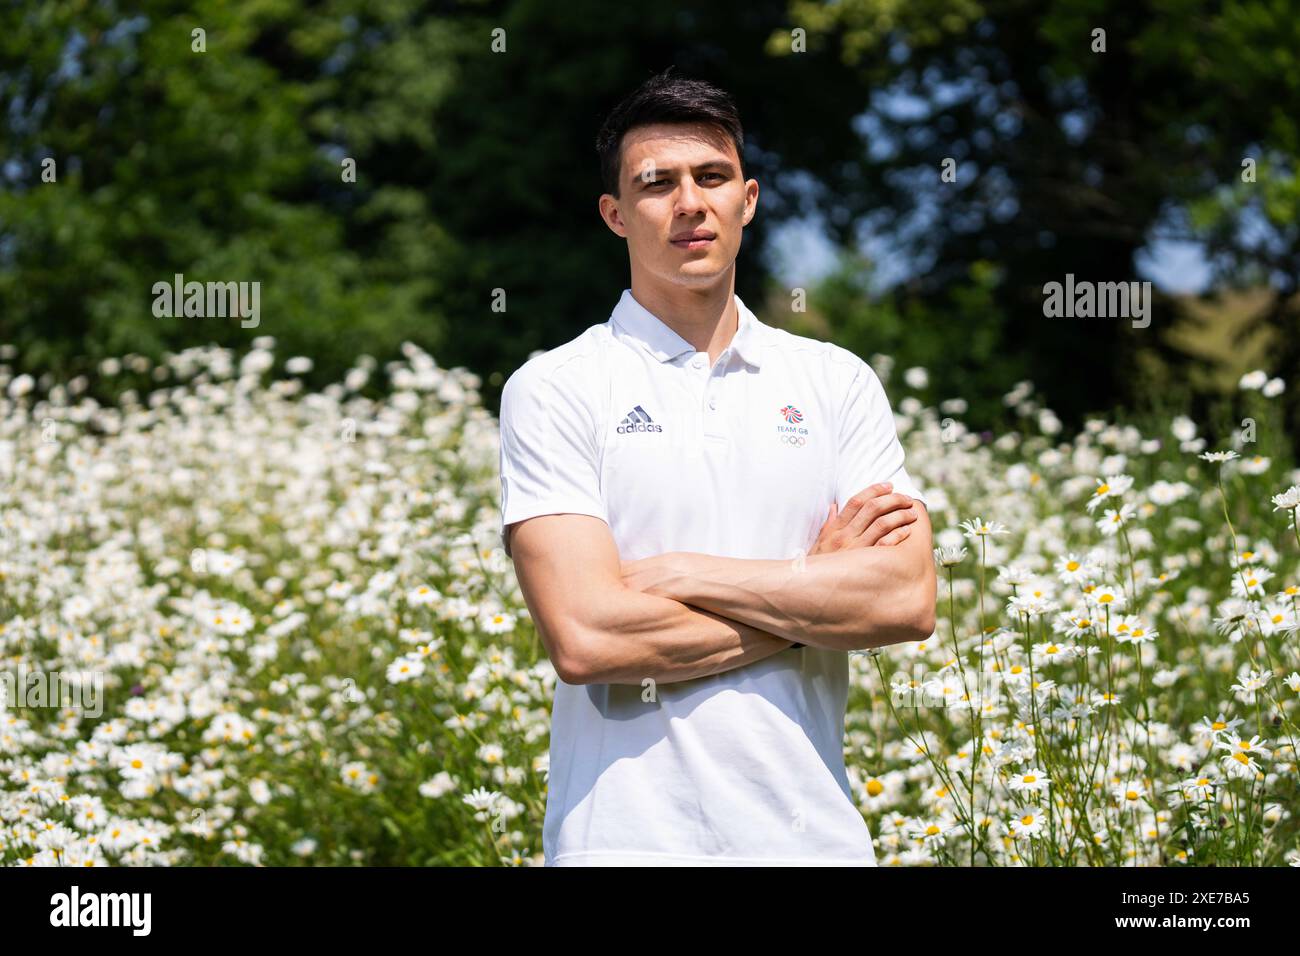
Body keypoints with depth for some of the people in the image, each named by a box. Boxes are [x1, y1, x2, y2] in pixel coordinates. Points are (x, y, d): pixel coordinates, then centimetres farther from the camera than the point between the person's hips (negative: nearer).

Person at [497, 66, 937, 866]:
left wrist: (683, 574, -11)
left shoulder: (839, 382, 7)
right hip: (628, 836, -3)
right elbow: (585, 640, -15)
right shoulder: (555, 391, -2)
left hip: (812, 830, 3)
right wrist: (818, 587, -8)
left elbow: (910, 601, -5)